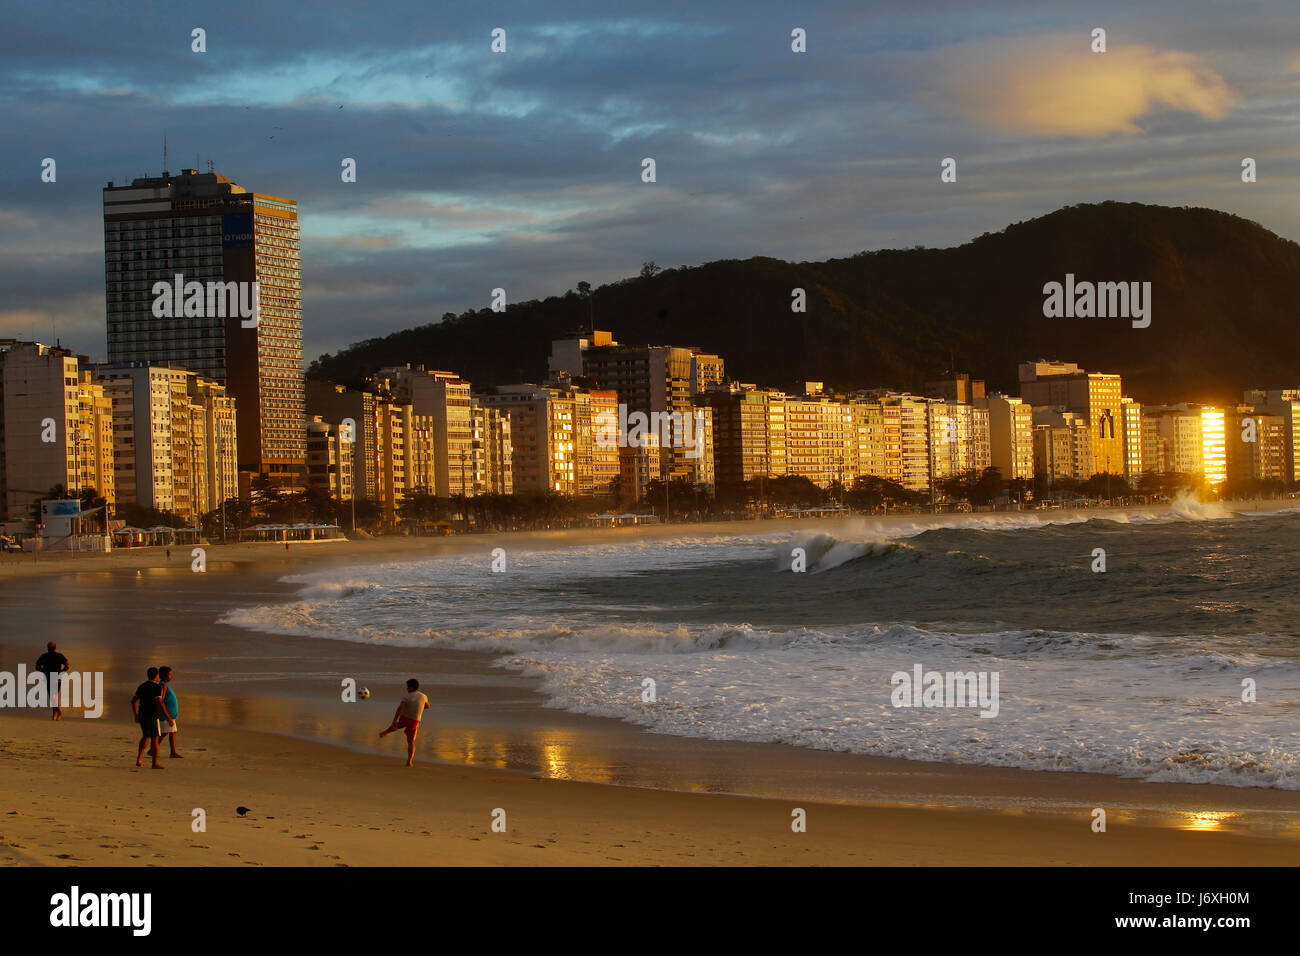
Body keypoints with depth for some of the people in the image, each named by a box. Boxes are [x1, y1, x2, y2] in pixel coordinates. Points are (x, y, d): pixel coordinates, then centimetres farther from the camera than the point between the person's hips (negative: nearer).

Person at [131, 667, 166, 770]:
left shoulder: (141, 686, 12)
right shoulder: (157, 687, -10)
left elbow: (133, 701, 13)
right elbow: (158, 702, -22)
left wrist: (136, 715, 18)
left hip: (141, 715, 7)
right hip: (152, 715, -7)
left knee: (146, 736, 22)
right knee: (155, 738, -2)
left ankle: (139, 759, 15)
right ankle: (155, 763, -3)